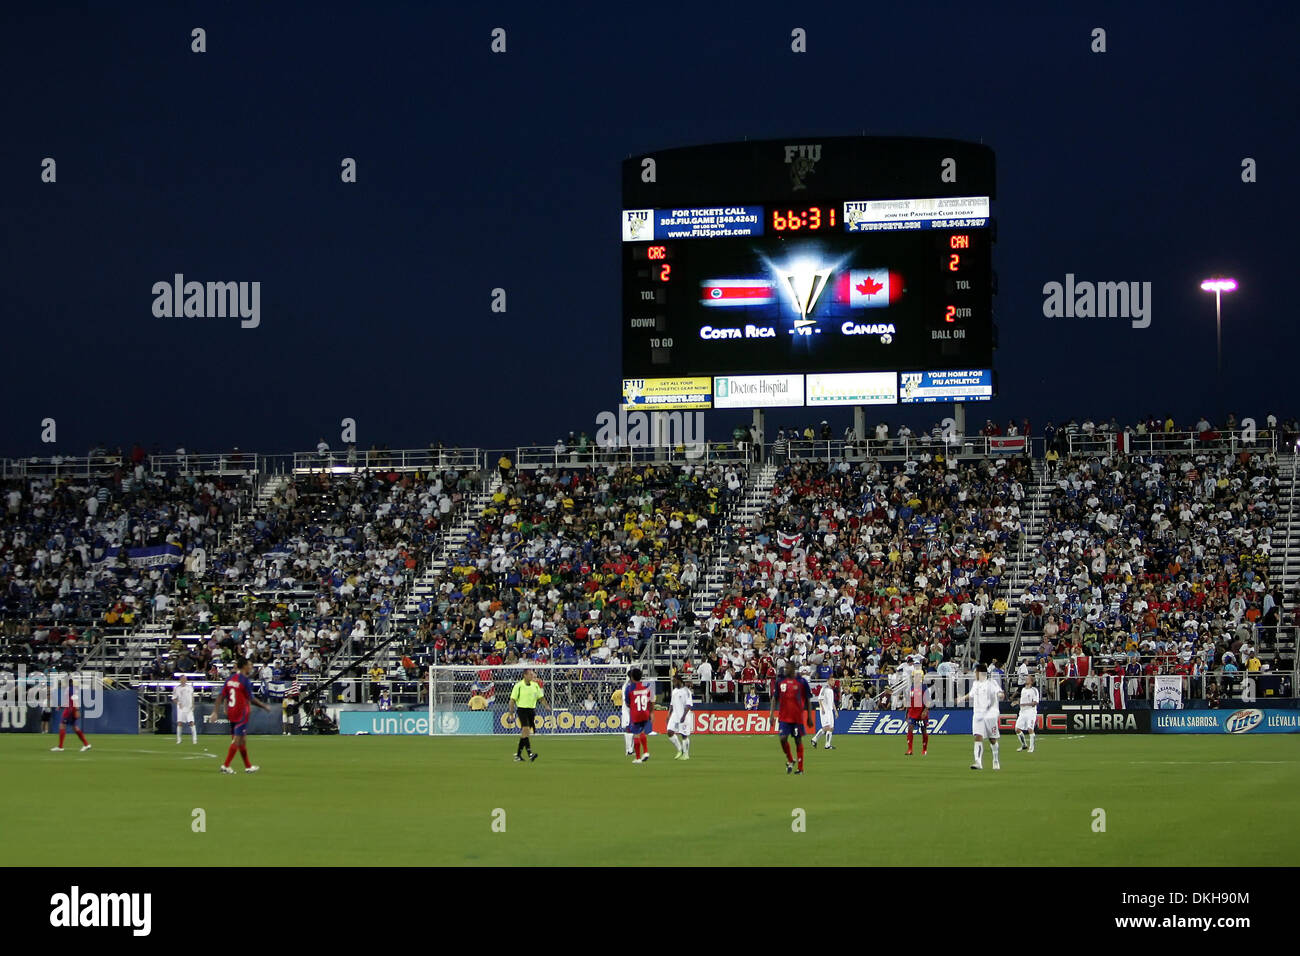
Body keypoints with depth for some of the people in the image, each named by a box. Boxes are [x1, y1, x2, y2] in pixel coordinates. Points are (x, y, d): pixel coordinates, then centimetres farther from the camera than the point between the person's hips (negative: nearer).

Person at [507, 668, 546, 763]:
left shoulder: (535, 685, 8)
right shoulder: (519, 685, -7)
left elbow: (541, 697, 14)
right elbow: (513, 699, -4)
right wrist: (511, 711, -9)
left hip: (532, 710, 5)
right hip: (522, 709, -5)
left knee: (524, 733, 8)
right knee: (526, 730, -18)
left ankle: (518, 754, 16)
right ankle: (530, 753, -25)